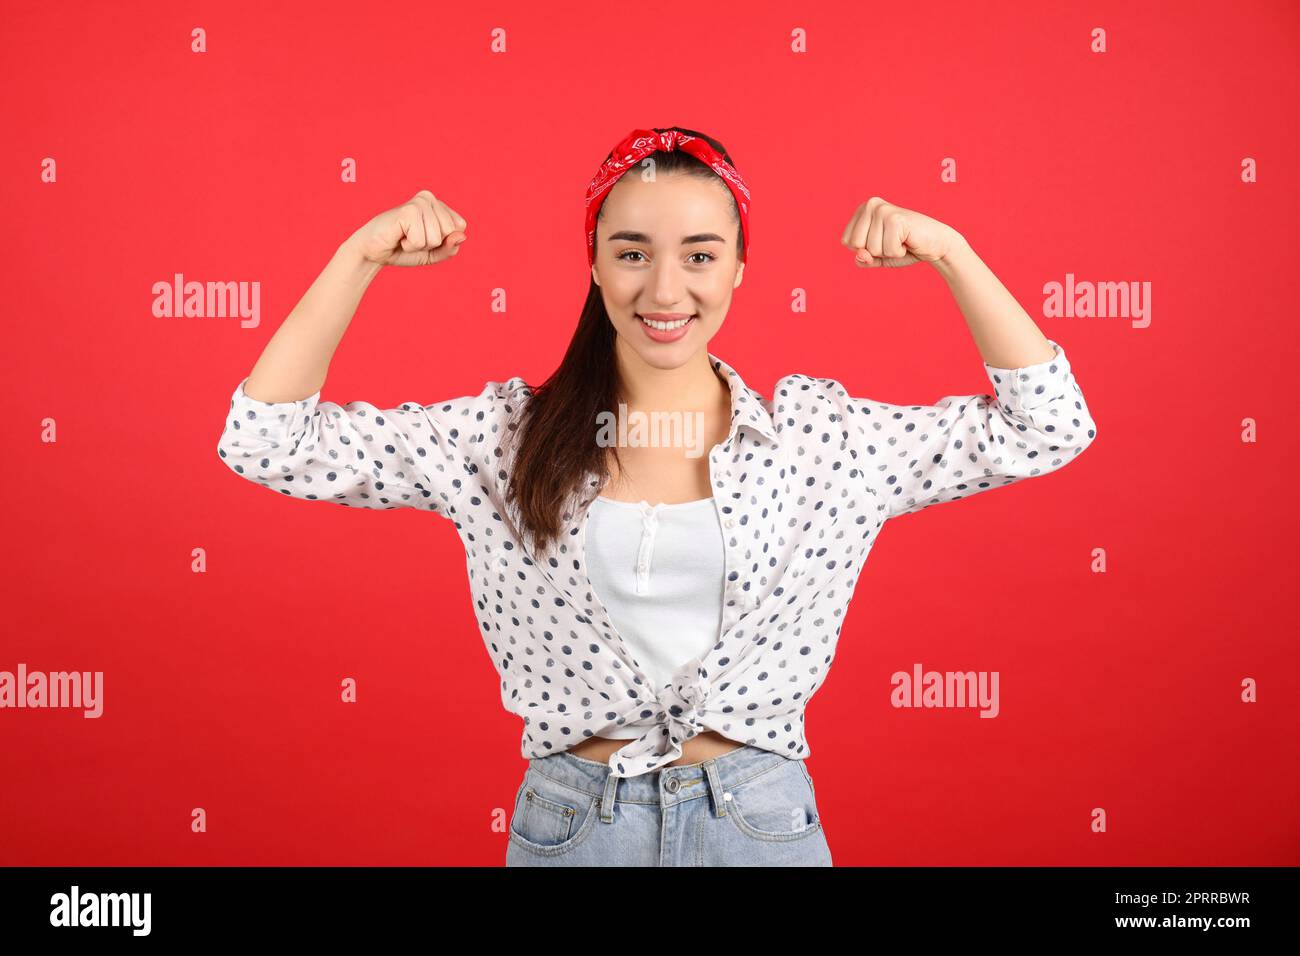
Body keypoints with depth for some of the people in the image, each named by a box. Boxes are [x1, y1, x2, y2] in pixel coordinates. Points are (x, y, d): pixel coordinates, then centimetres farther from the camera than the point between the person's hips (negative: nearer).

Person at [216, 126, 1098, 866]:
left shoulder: (817, 433, -3)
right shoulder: (505, 436, -4)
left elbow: (1047, 429, -1)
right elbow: (270, 441, -5)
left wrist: (950, 253, -9)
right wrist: (361, 255, -13)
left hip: (759, 821, 0)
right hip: (567, 821, 0)